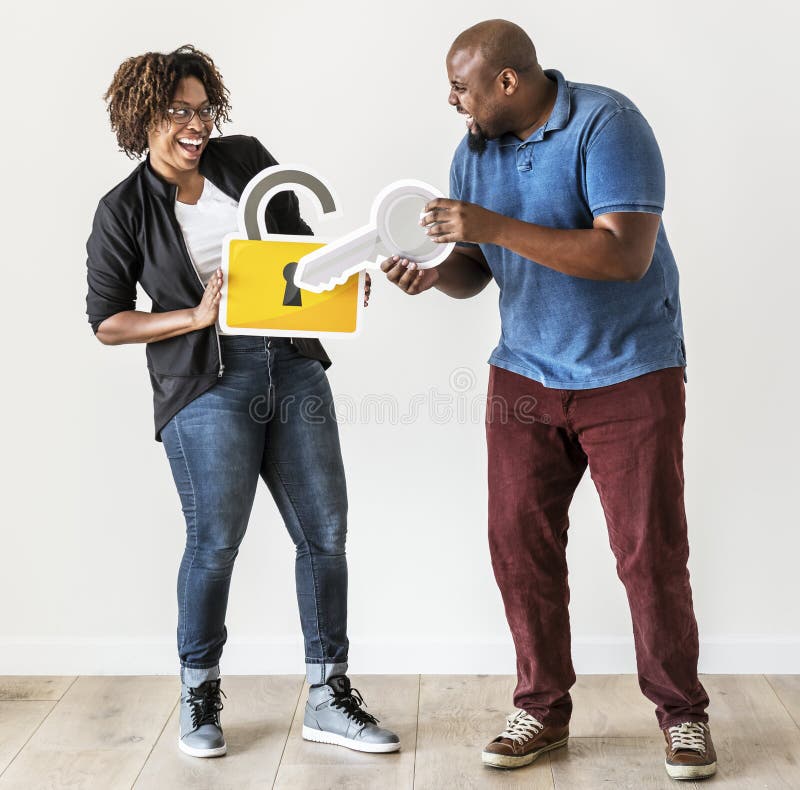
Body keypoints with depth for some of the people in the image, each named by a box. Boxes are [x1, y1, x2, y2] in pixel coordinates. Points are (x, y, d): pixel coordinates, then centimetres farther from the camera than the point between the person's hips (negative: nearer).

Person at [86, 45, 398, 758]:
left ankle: (327, 699, 15)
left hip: (293, 365, 4)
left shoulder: (246, 159, 9)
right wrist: (196, 317, -12)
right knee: (215, 540, -1)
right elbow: (106, 321, 1)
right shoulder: (124, 211, 0)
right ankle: (199, 695, 22)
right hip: (207, 385, -4)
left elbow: (298, 240, 19)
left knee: (325, 532, 3)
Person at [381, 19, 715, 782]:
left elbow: (625, 254, -26)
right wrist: (436, 274, -15)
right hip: (524, 375, 6)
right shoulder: (473, 152, 5)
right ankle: (543, 707, 21)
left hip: (629, 375, -5)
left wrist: (497, 227, -28)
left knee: (651, 553, -1)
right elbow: (477, 266, 9)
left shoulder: (606, 123, -15)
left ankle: (681, 712, 19)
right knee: (520, 545, 4)